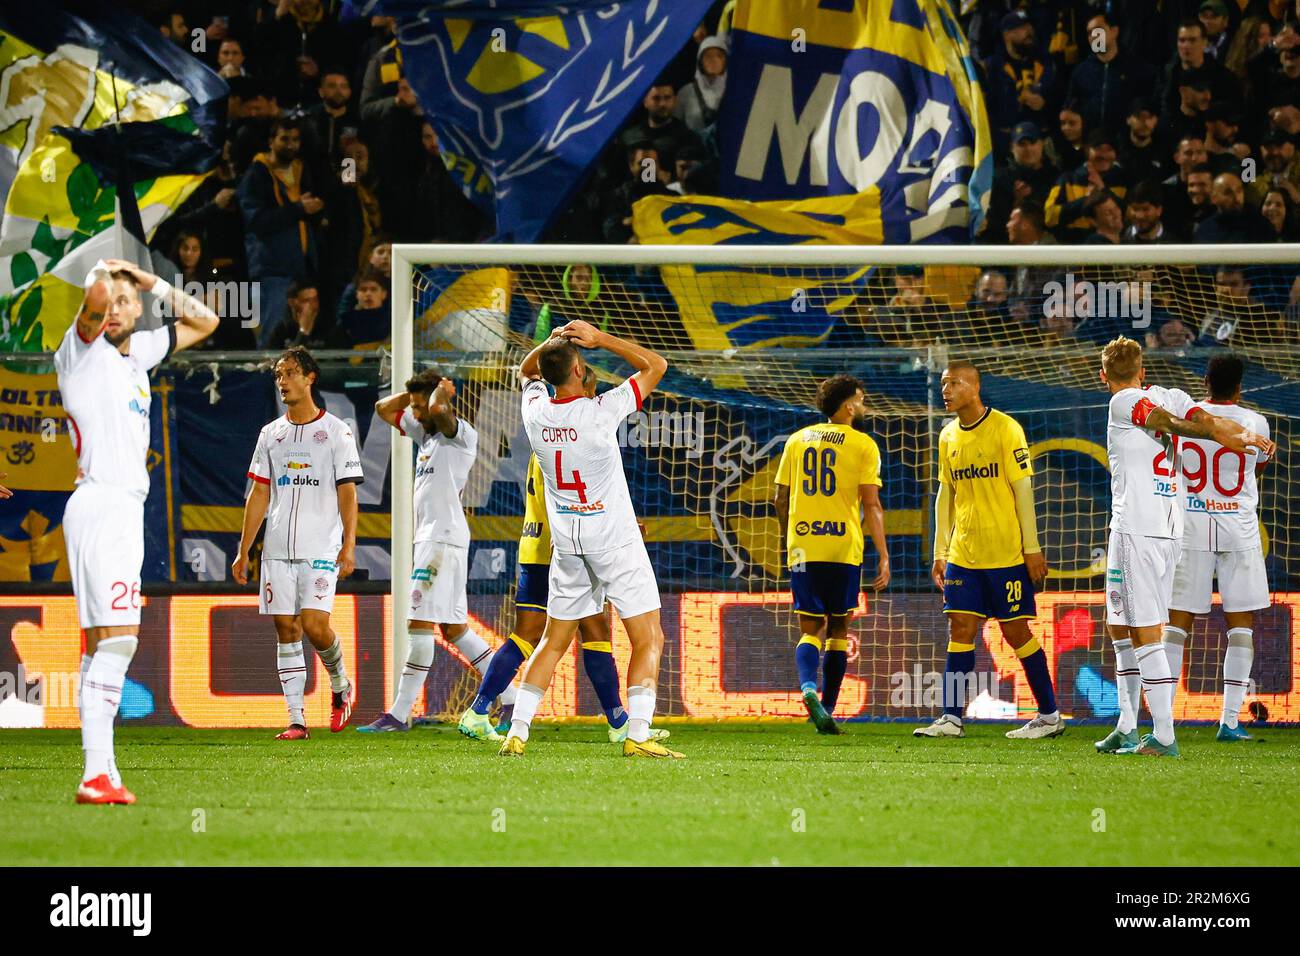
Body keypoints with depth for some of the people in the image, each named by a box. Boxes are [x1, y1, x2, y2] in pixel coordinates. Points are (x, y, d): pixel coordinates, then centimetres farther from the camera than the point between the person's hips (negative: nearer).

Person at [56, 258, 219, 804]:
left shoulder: (137, 352, 20)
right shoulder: (82, 349, -3)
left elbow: (204, 322, 31)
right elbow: (97, 299, -25)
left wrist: (150, 282, 21)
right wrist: (101, 276, -5)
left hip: (126, 508, 9)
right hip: (100, 504, -9)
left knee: (102, 644, 7)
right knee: (118, 637, -18)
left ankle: (101, 772, 7)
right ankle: (97, 774, -24)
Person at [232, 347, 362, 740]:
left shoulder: (335, 431, 2)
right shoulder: (271, 434, 13)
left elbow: (347, 492, -1)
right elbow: (259, 495, 14)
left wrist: (349, 545, -11)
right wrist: (243, 552, 10)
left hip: (321, 548, -4)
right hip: (278, 548, 4)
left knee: (315, 624, -15)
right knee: (286, 630, 0)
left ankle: (340, 685, 14)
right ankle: (296, 719, 1)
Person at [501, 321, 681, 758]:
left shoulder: (536, 413, -4)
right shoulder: (601, 412, -17)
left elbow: (526, 370, 20)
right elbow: (655, 365, -7)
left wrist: (552, 341, 2)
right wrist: (599, 338, -6)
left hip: (567, 547, 5)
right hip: (616, 541, -5)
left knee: (553, 641, 14)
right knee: (648, 640, 0)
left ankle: (517, 732, 8)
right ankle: (638, 734, -11)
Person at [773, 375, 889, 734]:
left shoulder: (797, 440, 11)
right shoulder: (863, 445, 0)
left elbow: (780, 498, 13)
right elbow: (871, 505, -7)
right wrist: (883, 556, -6)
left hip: (802, 547, 2)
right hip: (844, 548, -2)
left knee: (810, 629, 2)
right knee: (838, 629, 12)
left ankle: (808, 687, -27)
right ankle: (827, 708, 9)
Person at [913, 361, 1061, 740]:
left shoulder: (1005, 428, -9)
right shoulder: (948, 436, 10)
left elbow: (1022, 488, -9)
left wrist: (1032, 548, -11)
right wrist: (940, 551, 11)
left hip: (1006, 552, -6)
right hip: (963, 552, 6)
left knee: (1015, 630, -1)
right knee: (960, 627, -1)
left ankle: (1050, 715, 9)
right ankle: (951, 718, -2)